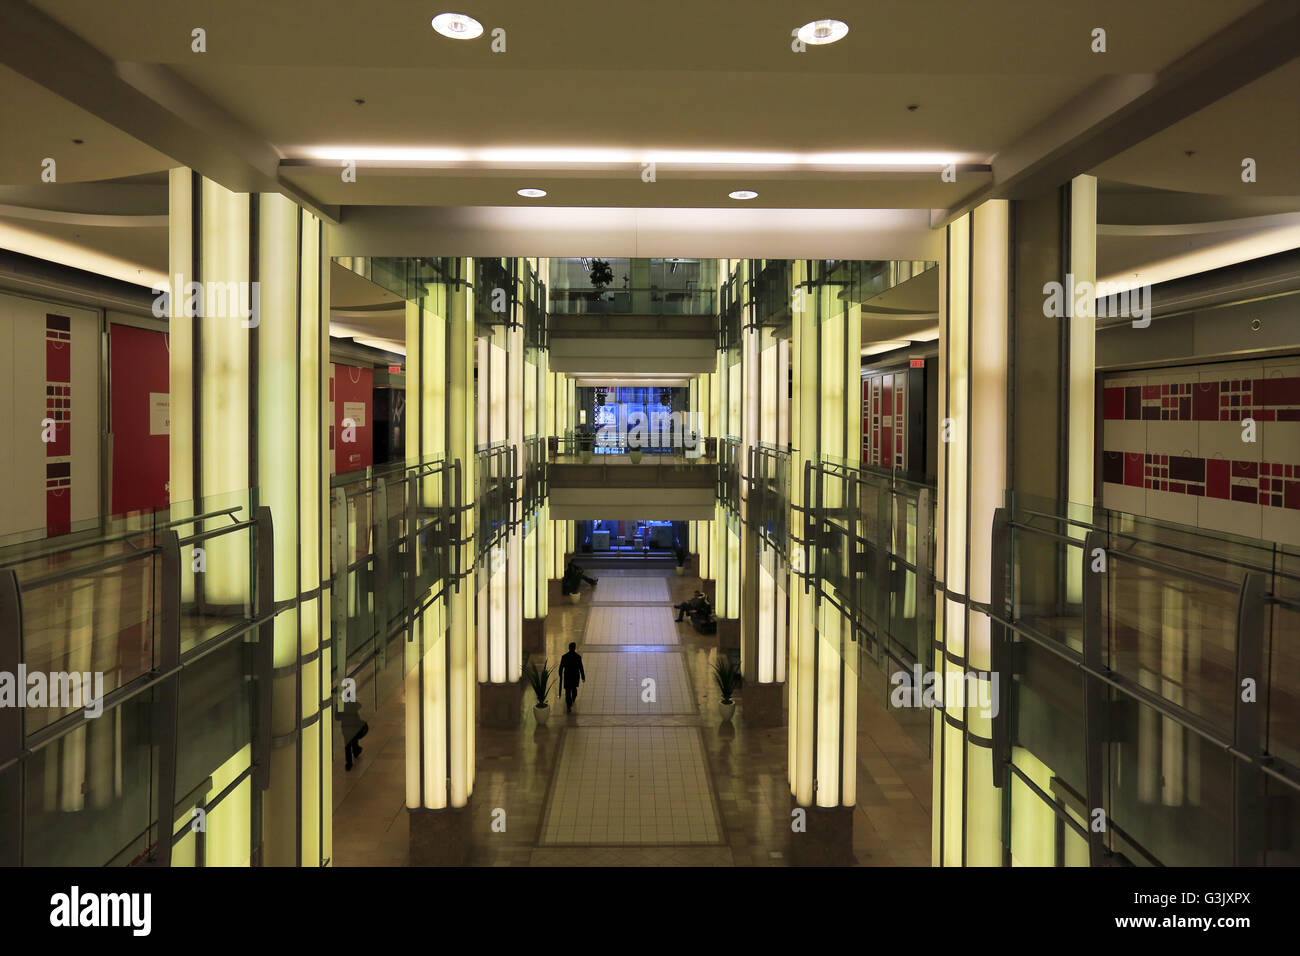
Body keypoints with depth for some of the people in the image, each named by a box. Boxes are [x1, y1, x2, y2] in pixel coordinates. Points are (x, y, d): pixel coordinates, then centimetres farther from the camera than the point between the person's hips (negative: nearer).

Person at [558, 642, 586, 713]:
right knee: (574, 687, 29)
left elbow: (561, 668, -5)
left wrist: (560, 675, 11)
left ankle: (569, 706, 0)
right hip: (576, 677, 1)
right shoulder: (578, 657, -16)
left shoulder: (564, 657, -14)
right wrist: (583, 677, 2)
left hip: (567, 677, -1)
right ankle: (573, 699, 52)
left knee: (568, 691, 6)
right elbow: (581, 668, -11)